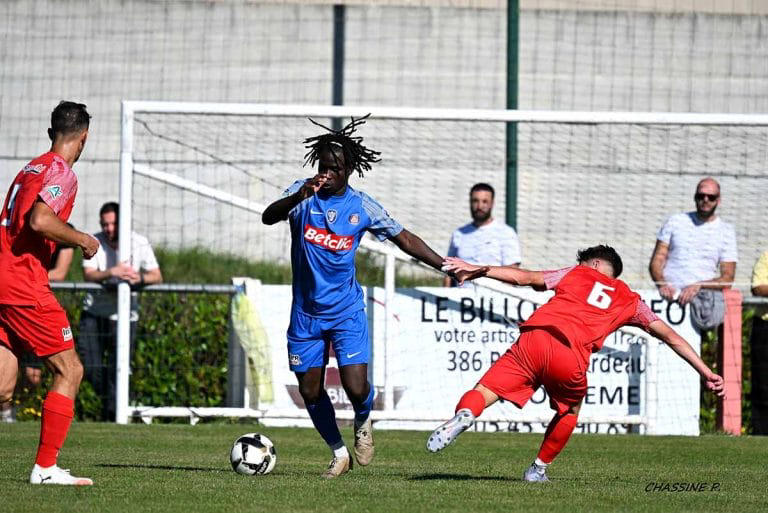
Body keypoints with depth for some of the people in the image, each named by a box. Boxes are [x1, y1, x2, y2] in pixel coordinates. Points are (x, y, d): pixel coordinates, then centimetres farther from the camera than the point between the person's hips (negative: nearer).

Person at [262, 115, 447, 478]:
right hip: (306, 312, 1)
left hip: (346, 311, -1)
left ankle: (363, 424, 21)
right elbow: (268, 217, -25)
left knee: (356, 387, -14)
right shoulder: (303, 194, -6)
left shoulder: (362, 207, -3)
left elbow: (404, 239, 6)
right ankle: (339, 454, 24)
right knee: (310, 392, 3)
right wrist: (298, 197, -44)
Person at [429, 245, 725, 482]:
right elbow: (670, 336, 29)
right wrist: (706, 373, 33)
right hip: (570, 359, 1)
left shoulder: (576, 274, 27)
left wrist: (479, 270, 22)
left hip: (533, 341, -1)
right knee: (569, 412, 31)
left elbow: (524, 278, 19)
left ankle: (464, 416, -38)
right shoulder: (629, 301, 28)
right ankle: (540, 468, 28)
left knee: (483, 393, -5)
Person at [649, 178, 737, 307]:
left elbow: (727, 278, 3)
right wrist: (662, 284, -11)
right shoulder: (675, 222, 13)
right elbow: (656, 262, 10)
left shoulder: (726, 231, 10)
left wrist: (698, 286, -15)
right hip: (671, 295, 0)